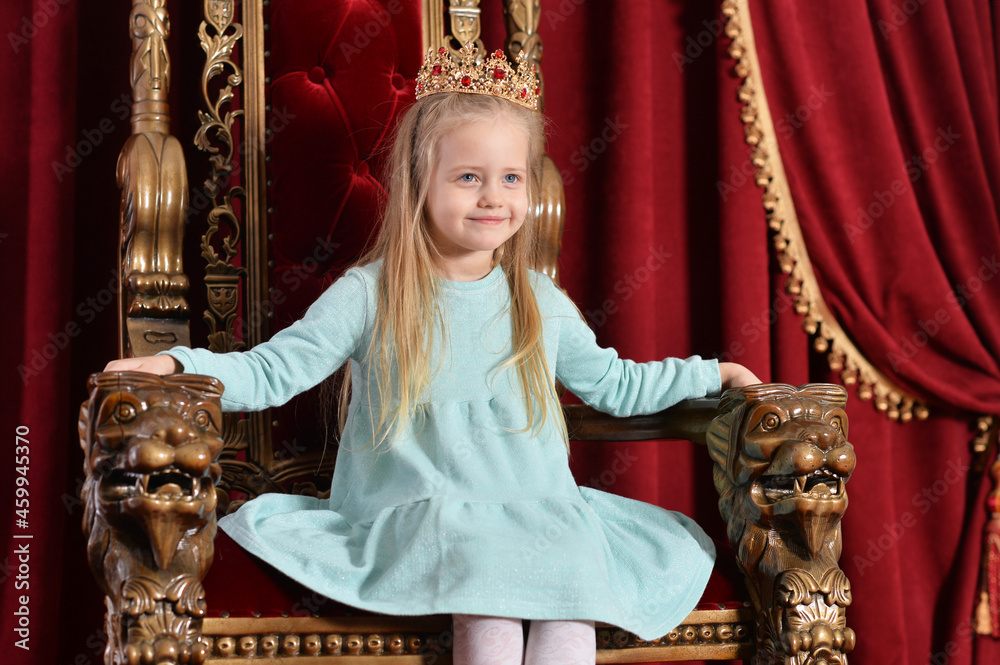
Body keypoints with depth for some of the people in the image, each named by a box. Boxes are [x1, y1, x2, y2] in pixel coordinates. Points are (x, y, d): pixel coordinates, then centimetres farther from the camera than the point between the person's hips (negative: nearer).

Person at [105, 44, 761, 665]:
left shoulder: (542, 303, 11)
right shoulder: (369, 295, 0)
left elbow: (614, 384, 26)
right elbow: (272, 371, -1)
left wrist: (707, 375, 23)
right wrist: (178, 365, -16)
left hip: (538, 514, 4)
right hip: (416, 520, -3)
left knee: (570, 602, -26)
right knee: (490, 607, -32)